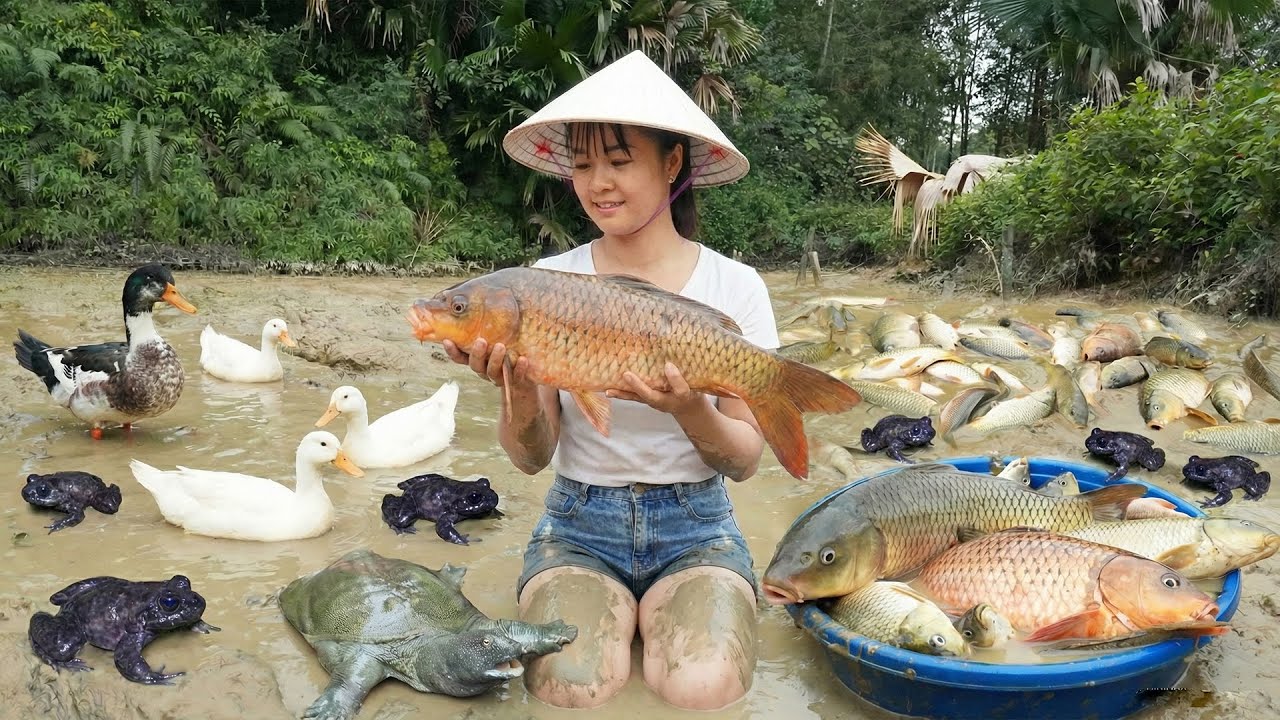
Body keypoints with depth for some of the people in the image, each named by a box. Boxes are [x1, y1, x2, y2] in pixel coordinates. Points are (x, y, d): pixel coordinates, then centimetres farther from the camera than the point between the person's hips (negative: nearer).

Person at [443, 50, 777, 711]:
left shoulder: (733, 286, -5)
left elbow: (745, 462, -4)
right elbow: (532, 458, -2)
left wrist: (689, 409, -25)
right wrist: (518, 393, -25)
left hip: (695, 526, 0)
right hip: (579, 525, 1)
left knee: (701, 689, -27)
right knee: (571, 688, -27)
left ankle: (655, 615, 2)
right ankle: (615, 614, 3)